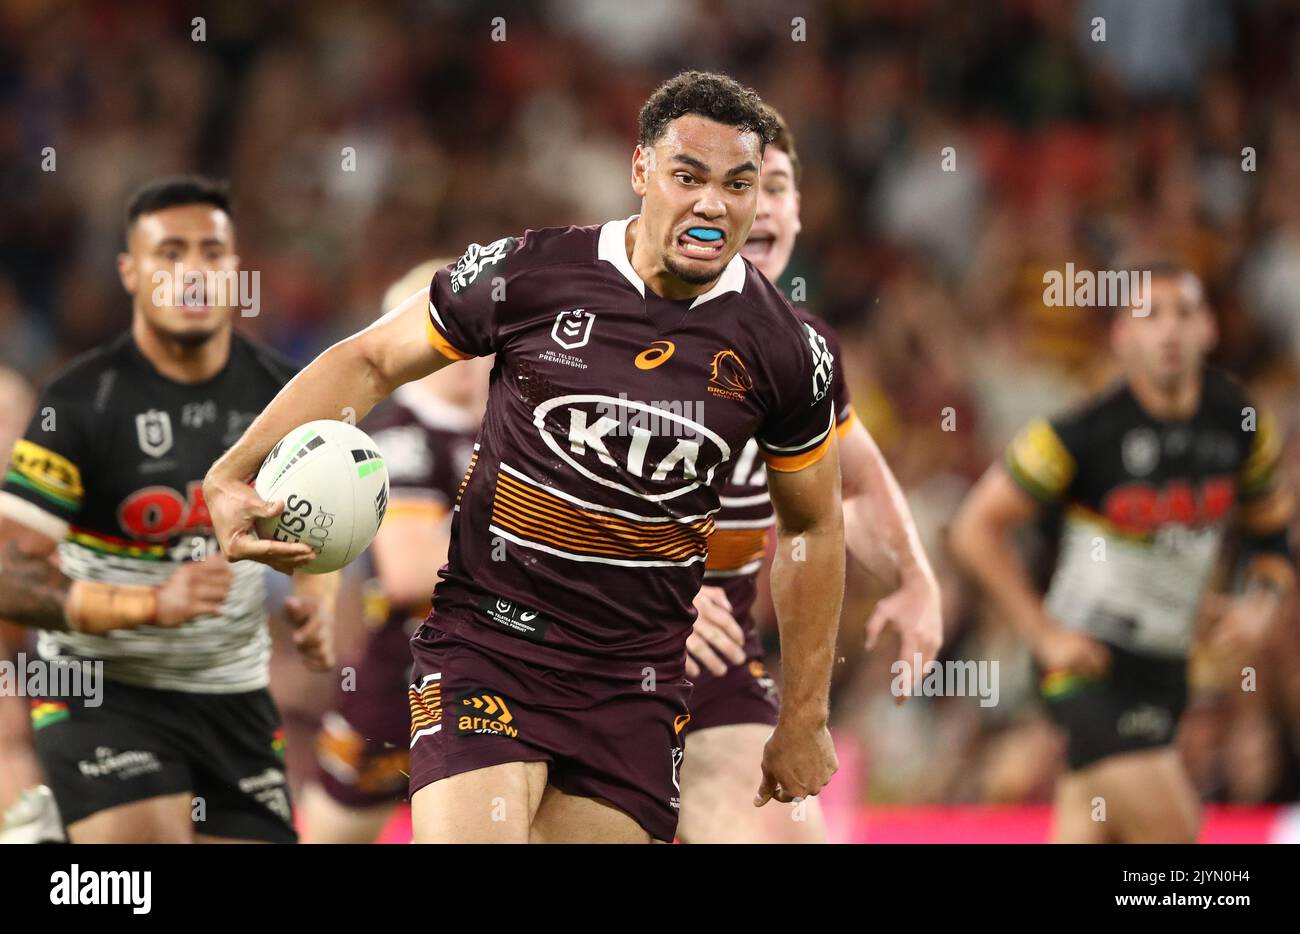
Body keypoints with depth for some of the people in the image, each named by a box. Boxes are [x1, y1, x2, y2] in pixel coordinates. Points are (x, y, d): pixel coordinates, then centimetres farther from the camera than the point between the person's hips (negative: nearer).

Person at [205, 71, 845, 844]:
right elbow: (370, 361, 6)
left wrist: (805, 720, 15)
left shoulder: (787, 352, -1)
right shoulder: (527, 274, -7)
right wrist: (232, 476, -6)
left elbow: (812, 528, 13)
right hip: (486, 643, -2)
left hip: (637, 684, 2)